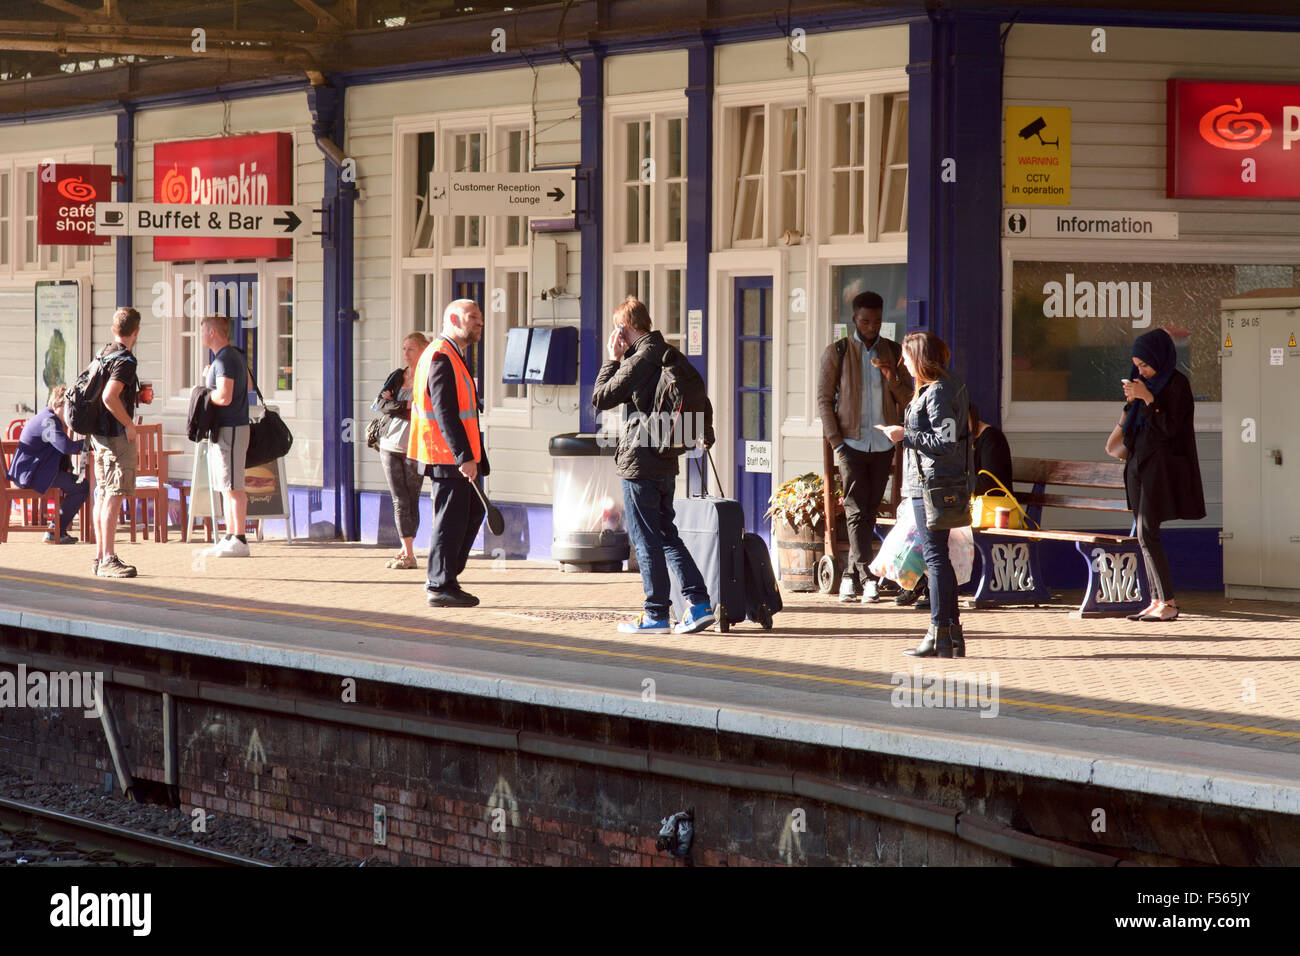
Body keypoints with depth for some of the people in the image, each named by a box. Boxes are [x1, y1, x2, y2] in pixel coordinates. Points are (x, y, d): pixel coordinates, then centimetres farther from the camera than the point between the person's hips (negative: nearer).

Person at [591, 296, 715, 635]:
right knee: (666, 534, 15)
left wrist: (613, 359, -3)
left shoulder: (639, 359, -17)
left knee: (646, 538, -1)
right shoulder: (667, 354, 11)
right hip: (666, 461, 9)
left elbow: (601, 398, -11)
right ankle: (699, 602, 8)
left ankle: (656, 614, 2)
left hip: (640, 462, -9)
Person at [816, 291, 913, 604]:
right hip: (851, 444, -3)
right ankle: (865, 577, -18)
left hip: (883, 445, 3)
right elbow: (824, 399, 1)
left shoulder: (893, 352, 9)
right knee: (856, 511, -12)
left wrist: (892, 377, -11)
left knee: (869, 513, 5)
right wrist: (836, 442, -7)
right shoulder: (837, 352, 2)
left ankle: (851, 577, 13)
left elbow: (907, 400, 10)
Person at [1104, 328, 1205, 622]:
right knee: (1145, 536, 5)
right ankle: (1156, 601, 6)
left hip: (1160, 465, -9)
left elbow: (1169, 427, -18)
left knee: (1147, 533, -14)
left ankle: (1168, 603, -12)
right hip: (1138, 463, 9)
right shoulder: (1145, 382, 14)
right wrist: (1131, 402, 6)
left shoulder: (1176, 383, -11)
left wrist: (1147, 398, -21)